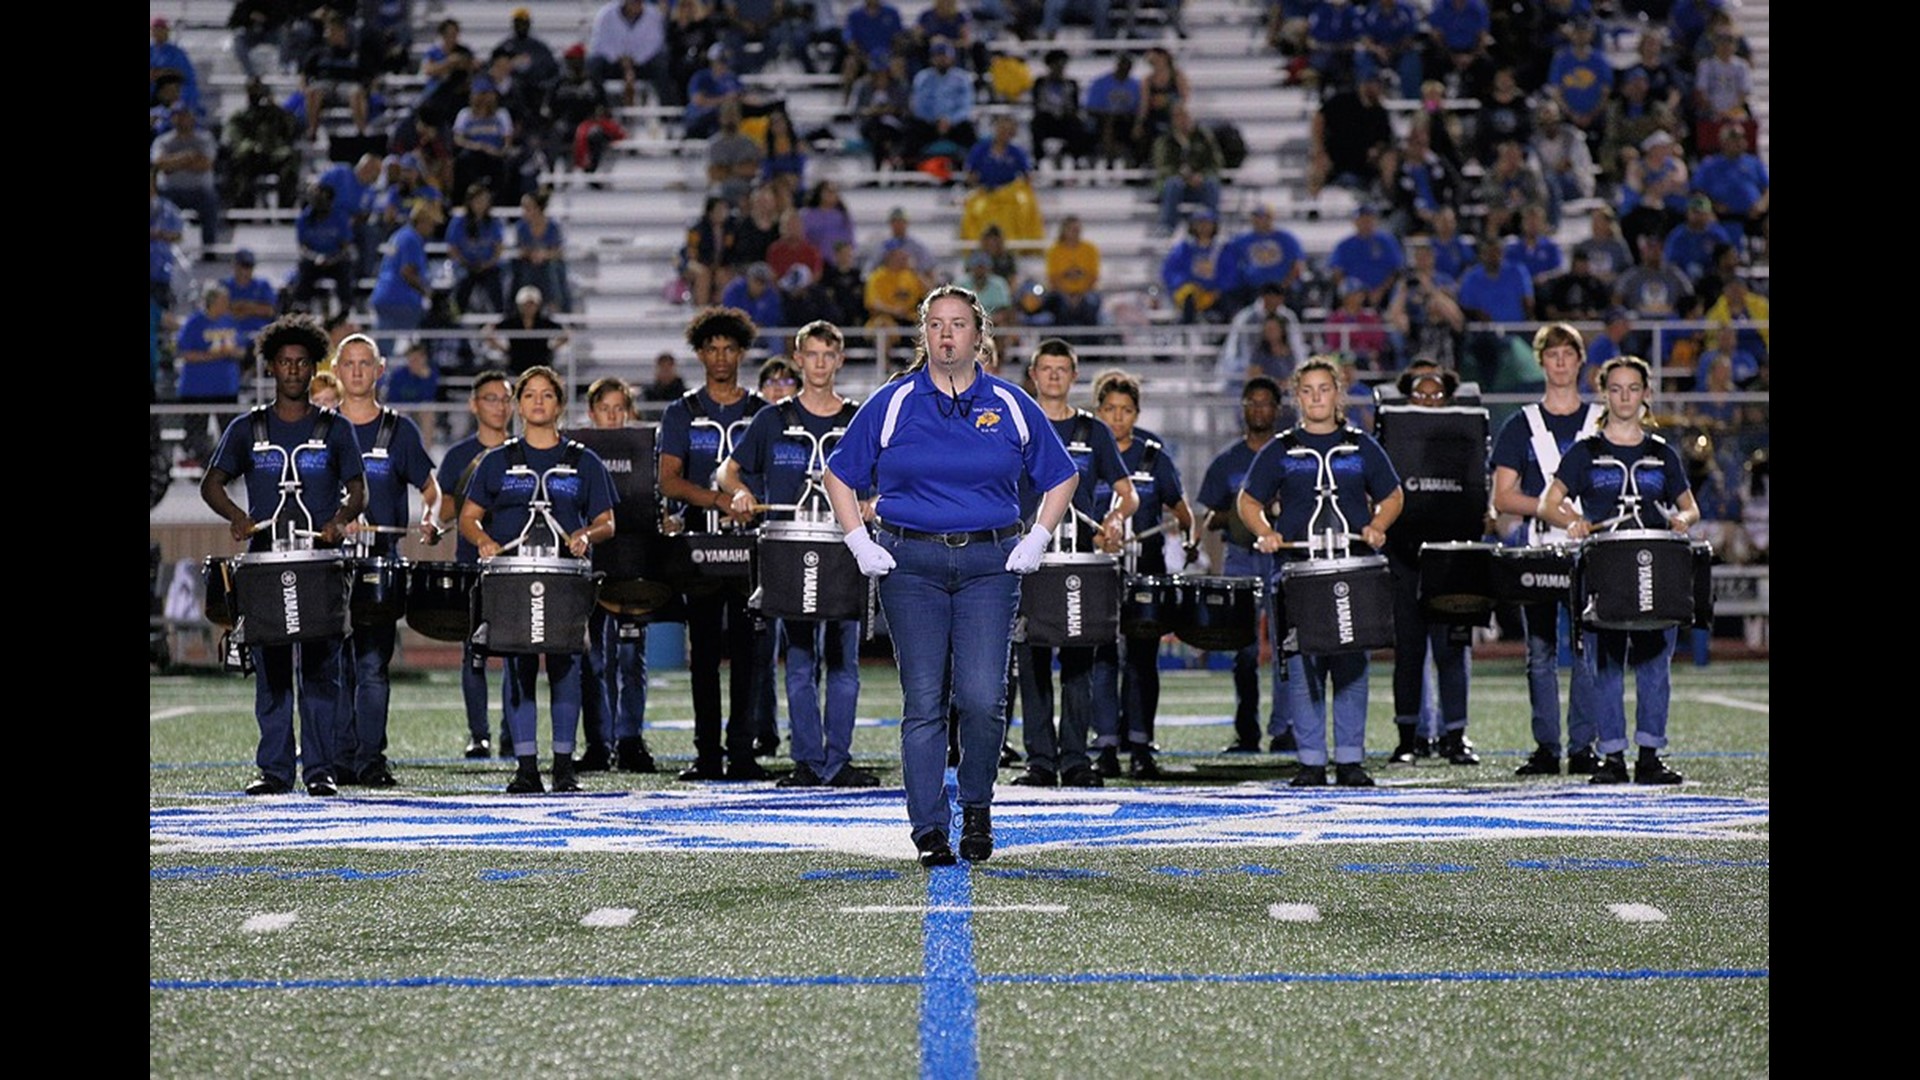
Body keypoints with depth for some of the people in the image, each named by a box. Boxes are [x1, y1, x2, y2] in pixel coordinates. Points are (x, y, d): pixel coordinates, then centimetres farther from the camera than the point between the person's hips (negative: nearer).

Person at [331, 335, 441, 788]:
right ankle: (340, 760, 5)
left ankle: (370, 758, -3)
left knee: (373, 664, -6)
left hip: (382, 560, -1)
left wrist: (429, 518, -9)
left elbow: (430, 489, 12)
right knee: (335, 663, 0)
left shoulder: (400, 431, 9)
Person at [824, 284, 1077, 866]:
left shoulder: (1010, 405, 5)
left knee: (982, 698, -10)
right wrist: (861, 544, 2)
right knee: (923, 702, -2)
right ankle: (930, 830, 4)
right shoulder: (893, 403, 3)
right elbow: (840, 475, 11)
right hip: (911, 562, 0)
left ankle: (976, 805, 15)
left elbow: (1061, 478, 15)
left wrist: (1035, 541, 5)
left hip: (990, 564, 0)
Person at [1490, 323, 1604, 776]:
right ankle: (1546, 747, 7)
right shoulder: (1521, 426, 8)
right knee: (1541, 652, 1)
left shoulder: (1601, 422, 10)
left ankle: (1582, 747, 3)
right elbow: (1503, 497, 4)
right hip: (1539, 551, 0)